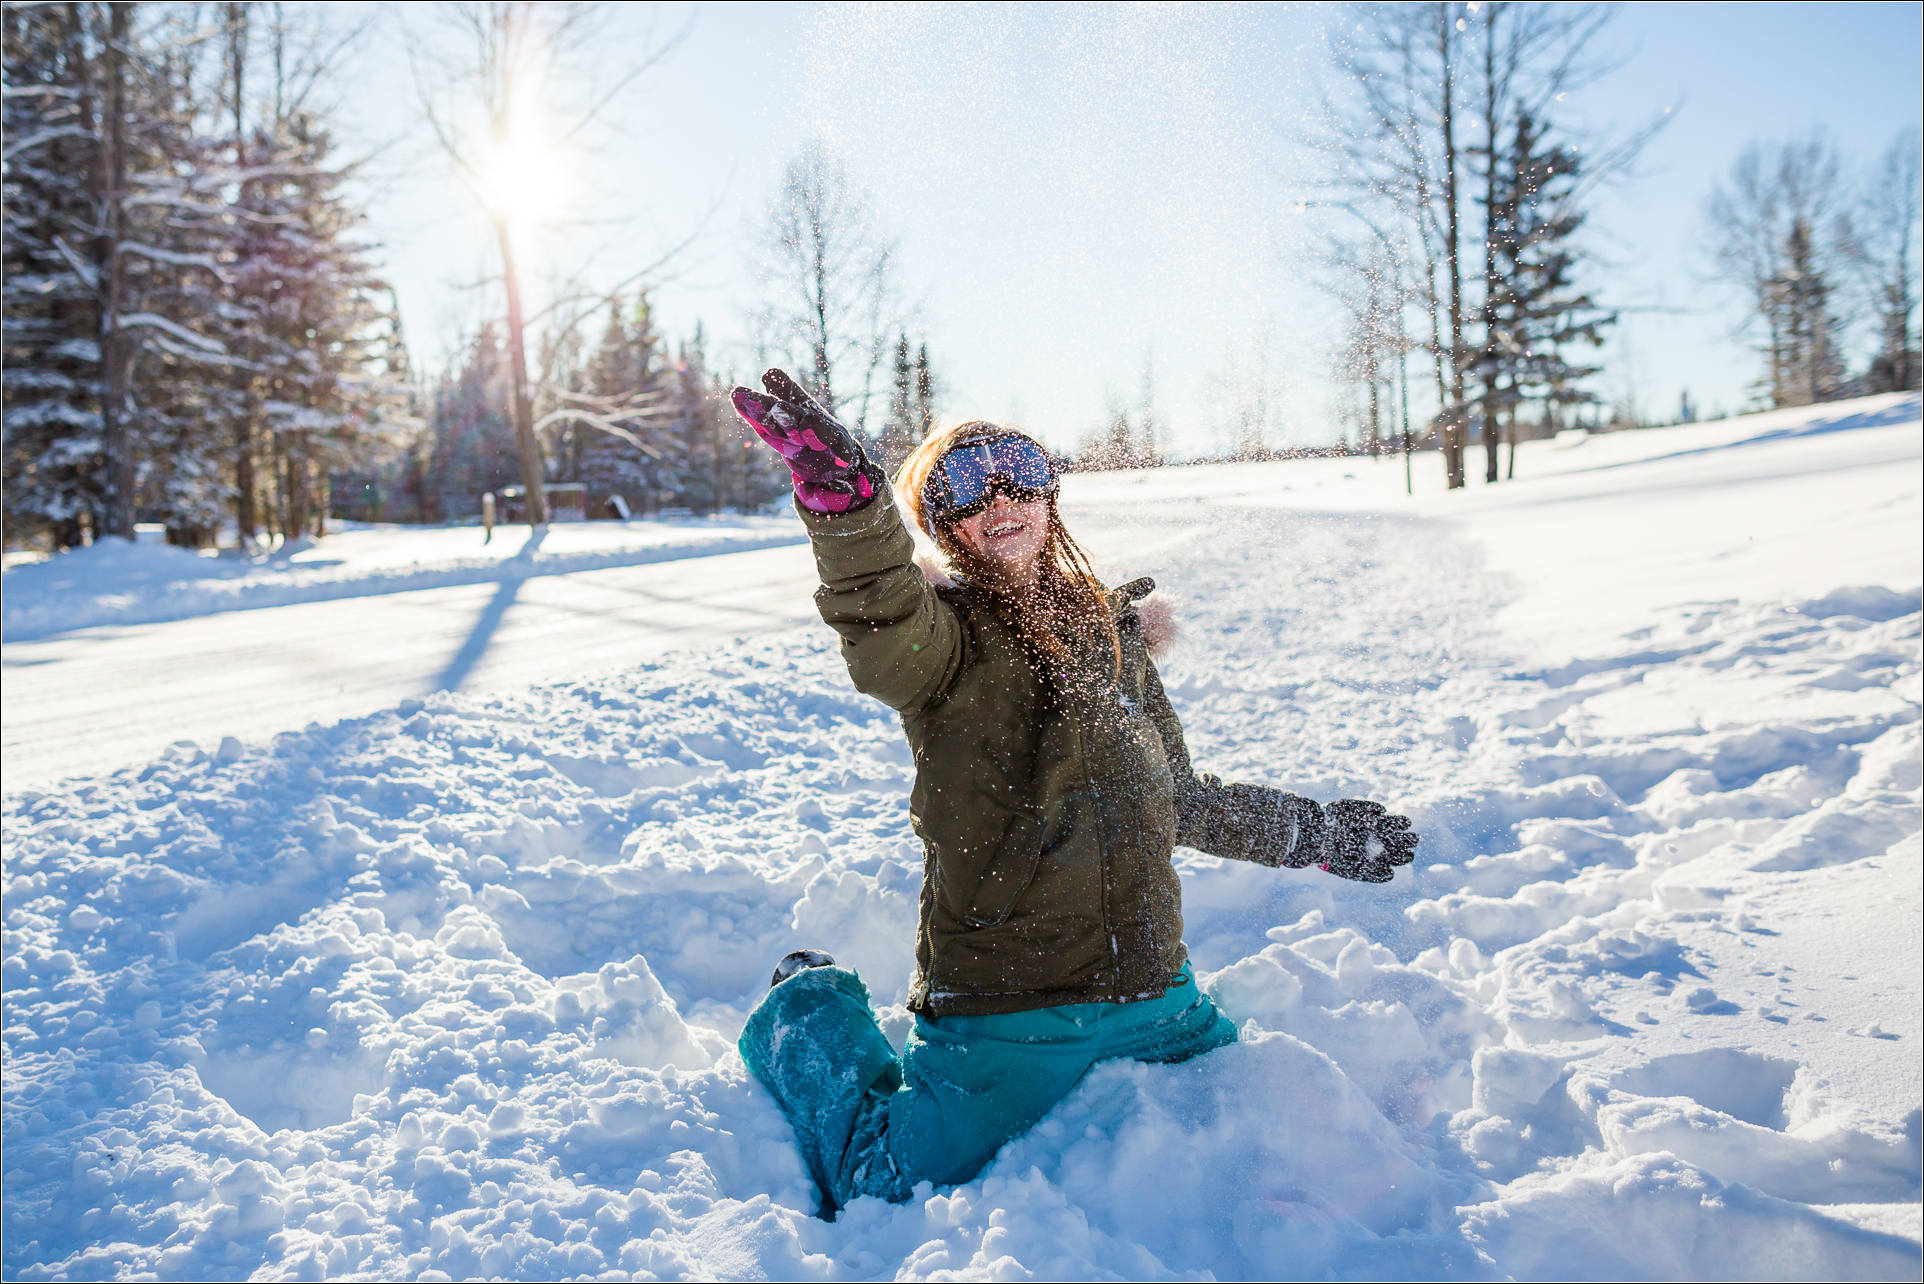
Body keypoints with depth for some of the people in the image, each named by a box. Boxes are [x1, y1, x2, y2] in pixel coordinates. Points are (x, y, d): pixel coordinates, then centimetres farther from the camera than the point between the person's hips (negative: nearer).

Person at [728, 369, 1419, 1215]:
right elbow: (879, 623, -37)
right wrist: (843, 497, -55)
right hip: (1004, 1006, -6)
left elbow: (1175, 796, 19)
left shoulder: (1107, 630, 9)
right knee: (888, 1195, 1)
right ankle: (809, 1007, 26)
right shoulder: (938, 633, -10)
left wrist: (1315, 835, 25)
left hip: (1152, 991, 6)